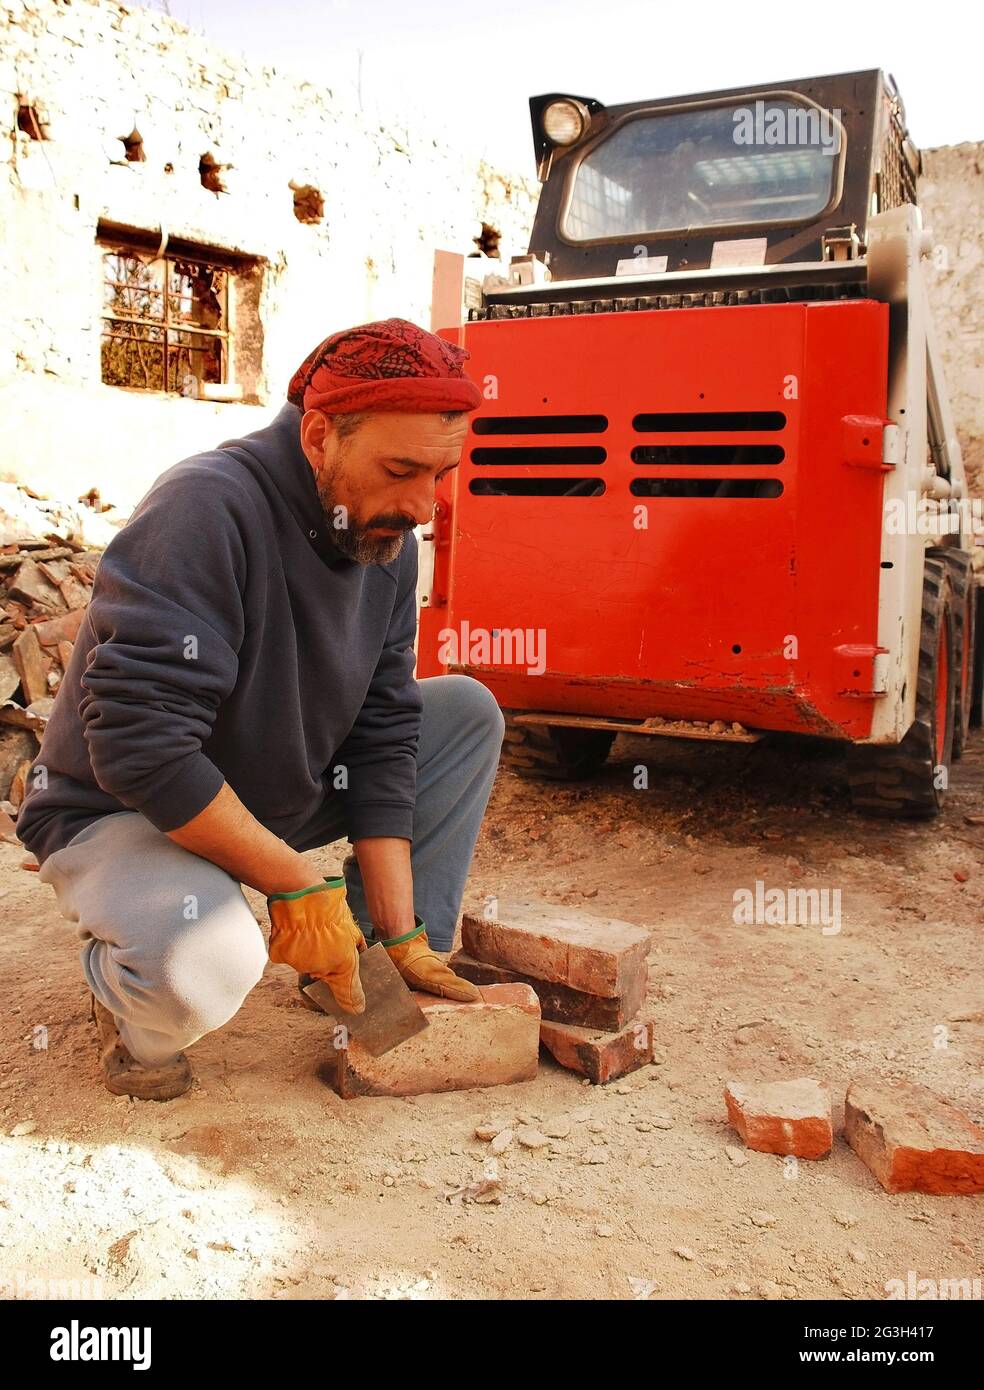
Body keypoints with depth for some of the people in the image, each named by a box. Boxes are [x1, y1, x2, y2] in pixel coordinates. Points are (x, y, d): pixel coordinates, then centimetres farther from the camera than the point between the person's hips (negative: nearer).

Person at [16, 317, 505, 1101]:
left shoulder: (384, 536, -5)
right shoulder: (205, 510, -29)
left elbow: (381, 736, -6)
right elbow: (140, 747, -34)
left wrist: (400, 937, -9)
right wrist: (298, 886, -26)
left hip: (282, 795, 7)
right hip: (119, 814, -7)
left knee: (467, 712, -2)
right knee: (206, 966, -38)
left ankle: (417, 961, 6)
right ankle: (126, 996, 1)